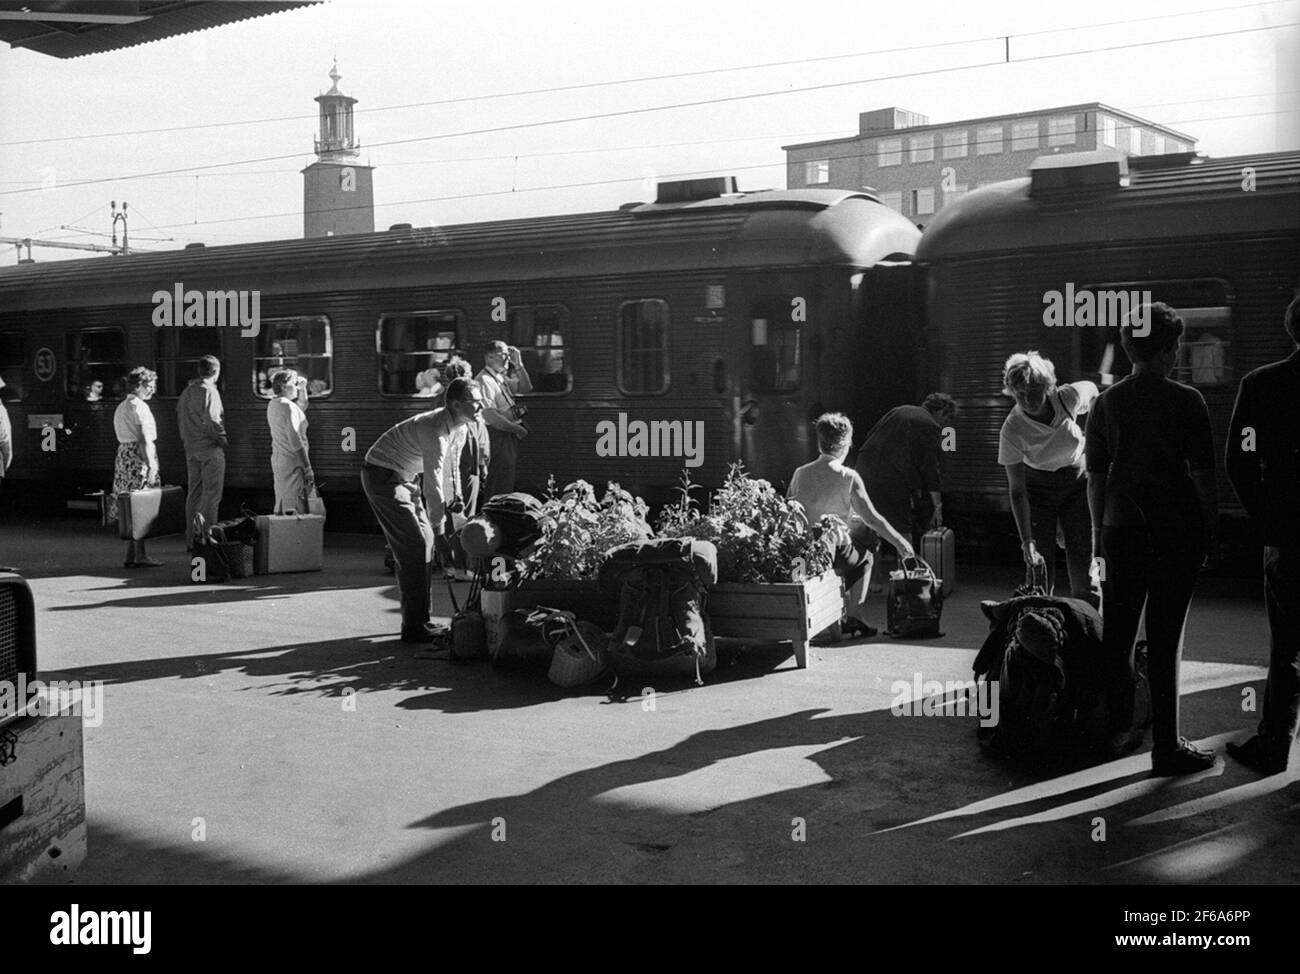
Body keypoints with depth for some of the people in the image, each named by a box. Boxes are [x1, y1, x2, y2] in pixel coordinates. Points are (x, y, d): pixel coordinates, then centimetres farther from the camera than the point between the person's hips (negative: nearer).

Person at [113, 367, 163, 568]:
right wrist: (151, 466, -19)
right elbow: (144, 439, -18)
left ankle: (131, 555, 12)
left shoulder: (121, 407, 19)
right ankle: (140, 556, -7)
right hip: (138, 459, -10)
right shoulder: (139, 406, -11)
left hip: (124, 455, 10)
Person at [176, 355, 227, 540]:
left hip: (191, 448, 8)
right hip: (210, 448, -8)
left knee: (194, 493, 13)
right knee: (211, 495, -4)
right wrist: (221, 436, -10)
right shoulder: (209, 391, -13)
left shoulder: (186, 391, 13)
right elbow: (210, 418, -22)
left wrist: (186, 438, 18)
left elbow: (179, 418, 14)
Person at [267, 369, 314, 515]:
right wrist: (308, 469, -18)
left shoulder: (273, 404, 10)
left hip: (277, 460, 10)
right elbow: (295, 441, -21)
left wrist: (302, 388, 17)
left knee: (281, 507, 15)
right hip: (292, 463, -10)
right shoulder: (288, 407, -17)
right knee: (294, 509, -7)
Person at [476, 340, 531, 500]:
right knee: (499, 488, -7)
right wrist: (517, 429, -15)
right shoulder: (485, 380, -16)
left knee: (507, 485, 17)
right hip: (497, 437, -10)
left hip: (509, 436, 10)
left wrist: (518, 364, 6)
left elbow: (526, 387, 20)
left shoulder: (501, 378, 14)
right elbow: (490, 415, -23)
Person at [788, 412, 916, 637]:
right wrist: (899, 542, 2)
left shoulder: (800, 474, -3)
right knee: (865, 556, 29)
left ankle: (848, 616, 34)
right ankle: (854, 616, 29)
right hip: (836, 555, -4)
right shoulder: (849, 477, -14)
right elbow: (872, 519, -11)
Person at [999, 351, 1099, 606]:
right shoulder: (1012, 429, -27)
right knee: (1040, 570, -7)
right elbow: (1017, 491, -24)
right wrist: (1027, 541, -29)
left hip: (1077, 482, 2)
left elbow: (1092, 390, 4)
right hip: (1038, 487, -1)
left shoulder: (1070, 397, -23)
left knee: (1084, 570, -5)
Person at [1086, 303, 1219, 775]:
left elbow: (1096, 475, 6)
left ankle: (1117, 731, 20)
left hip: (1122, 529, 3)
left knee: (1116, 634, 12)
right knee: (1164, 639, 1)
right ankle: (1167, 746, 6)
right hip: (1177, 529, -3)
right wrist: (1210, 531, 4)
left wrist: (1099, 530, 14)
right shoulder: (1186, 401, -7)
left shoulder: (1106, 403, 3)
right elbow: (1203, 473, -6)